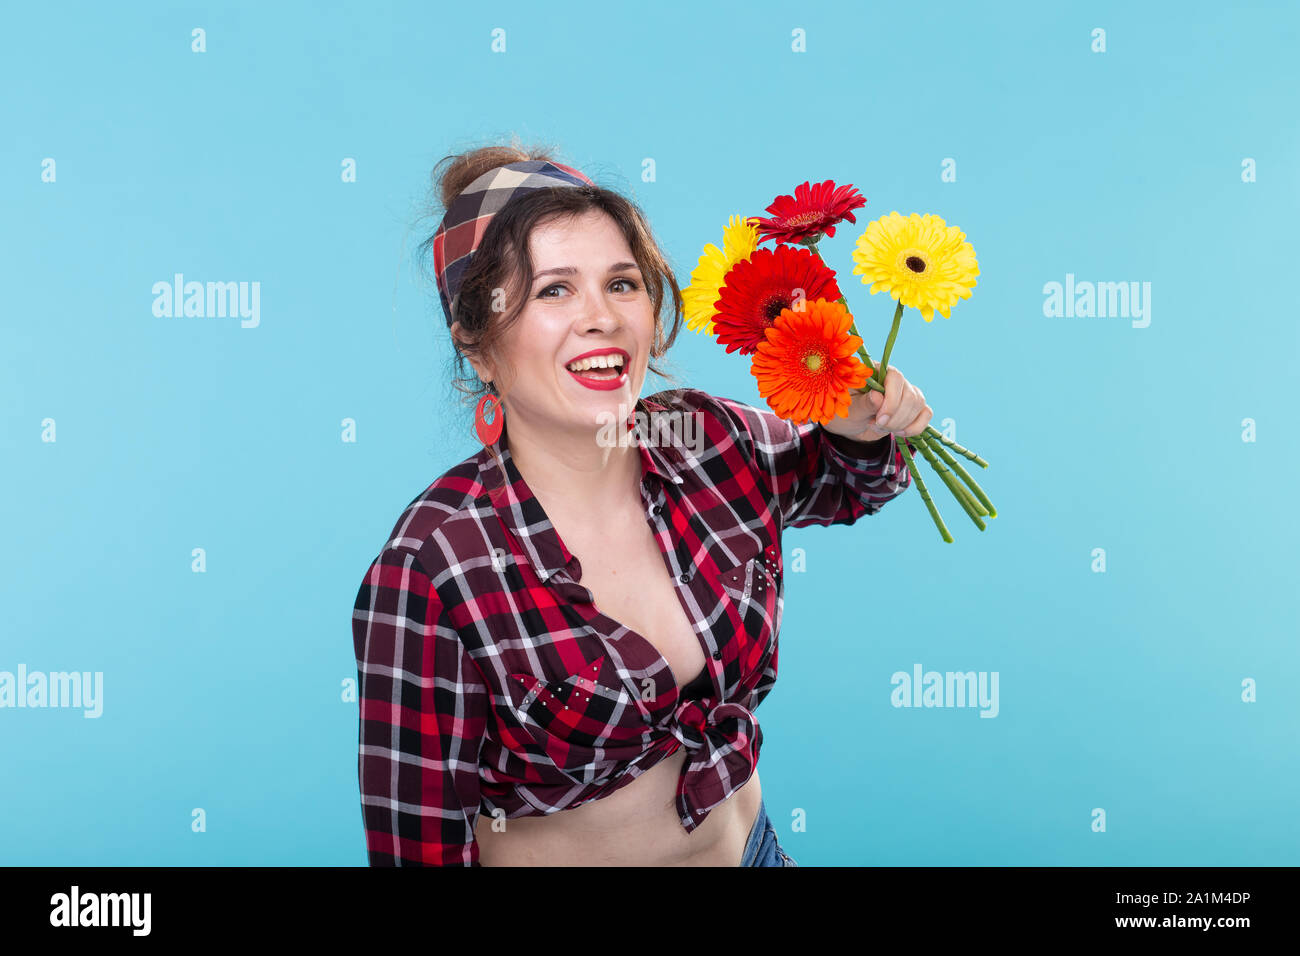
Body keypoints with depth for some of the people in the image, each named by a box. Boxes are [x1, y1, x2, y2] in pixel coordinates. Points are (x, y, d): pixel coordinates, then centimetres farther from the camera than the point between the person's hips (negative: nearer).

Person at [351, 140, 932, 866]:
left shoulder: (713, 443, -13)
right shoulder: (431, 571, -27)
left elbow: (843, 484, 7)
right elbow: (419, 841, -20)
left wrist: (866, 430, -13)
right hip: (549, 857, -4)